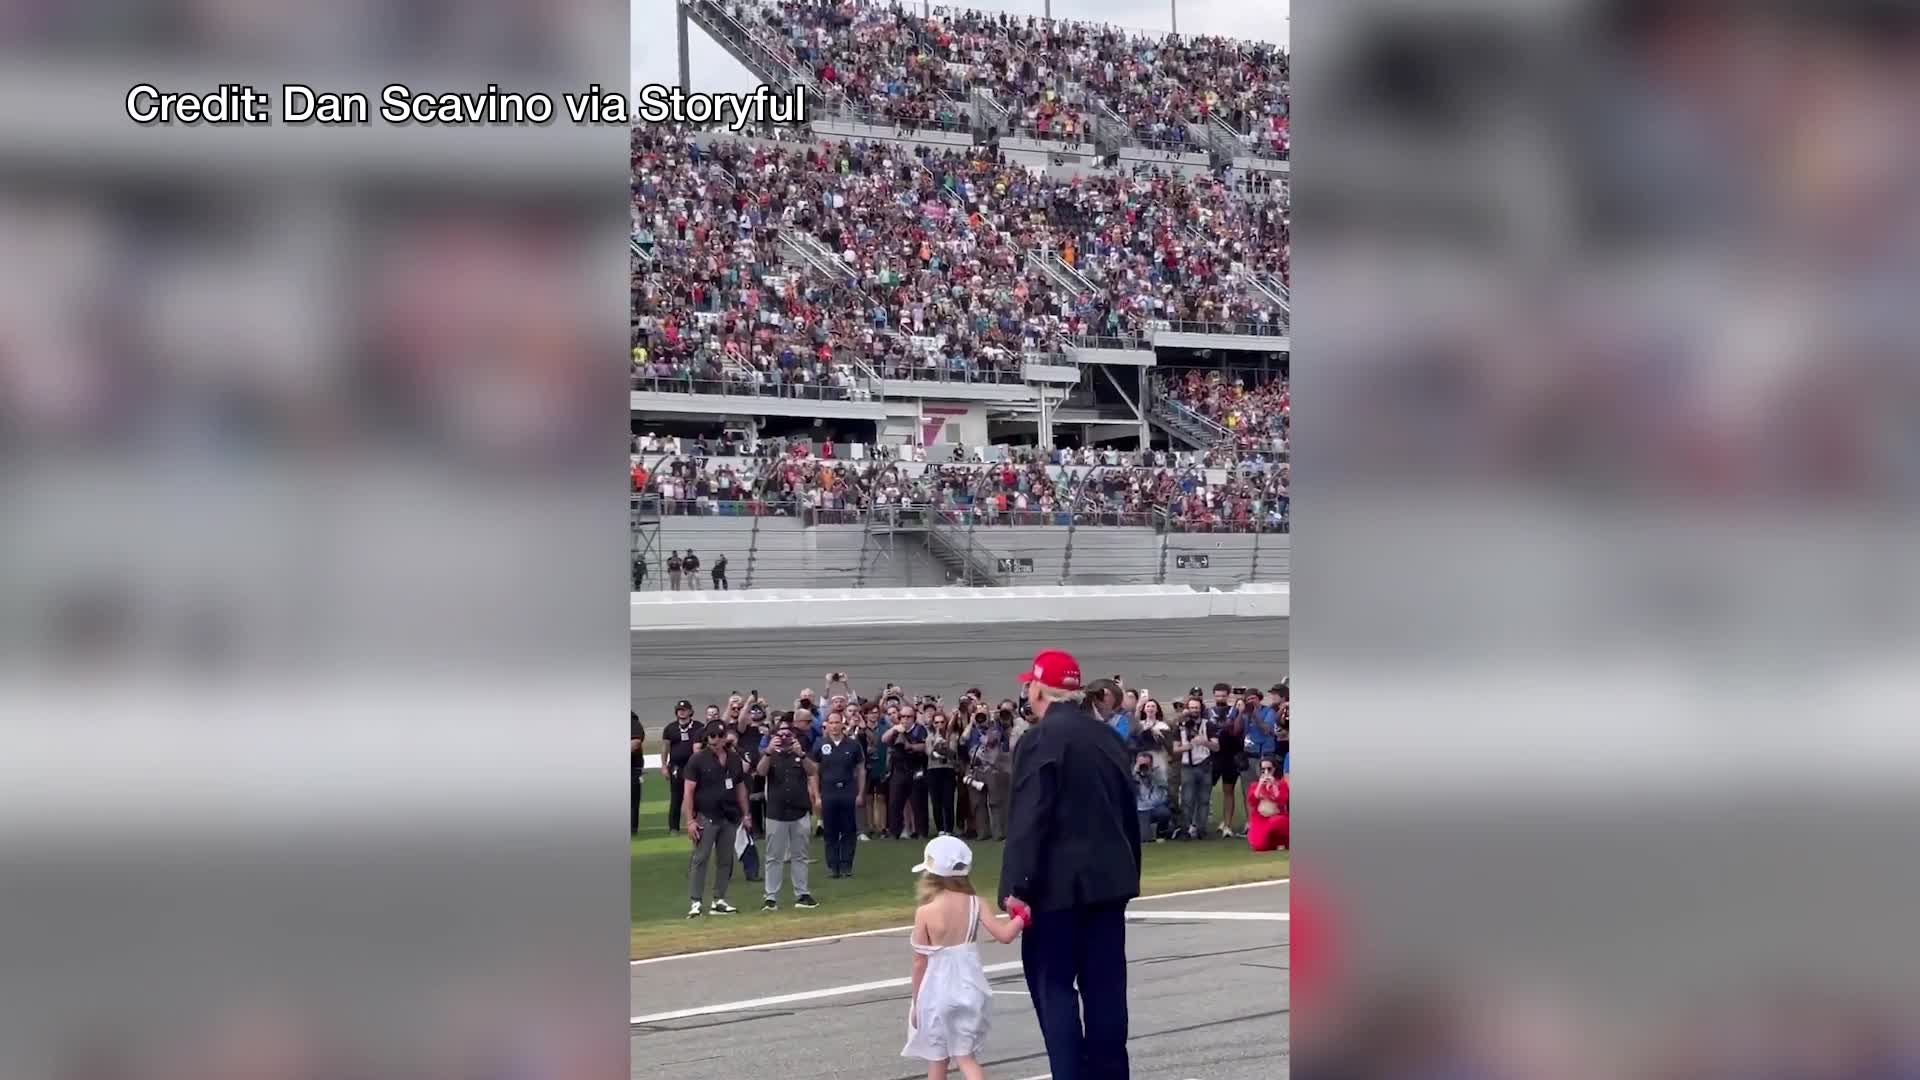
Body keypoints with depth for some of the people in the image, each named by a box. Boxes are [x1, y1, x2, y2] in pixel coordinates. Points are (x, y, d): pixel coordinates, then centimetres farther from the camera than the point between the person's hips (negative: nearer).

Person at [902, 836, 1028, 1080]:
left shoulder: (925, 913, -14)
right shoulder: (974, 904, -6)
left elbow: (920, 962, -9)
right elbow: (1004, 935, -8)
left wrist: (915, 1001, 1)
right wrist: (1021, 916, 9)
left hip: (937, 992, -3)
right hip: (968, 989, 3)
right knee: (966, 1057, 11)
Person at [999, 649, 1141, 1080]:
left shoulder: (1039, 739, -11)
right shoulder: (1107, 737, 10)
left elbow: (1027, 820, -17)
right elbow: (1129, 812, 15)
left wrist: (1017, 886, -16)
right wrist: (1130, 872, 22)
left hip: (1059, 882, -7)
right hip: (1108, 878, 7)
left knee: (1054, 984, -2)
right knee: (1105, 984, 9)